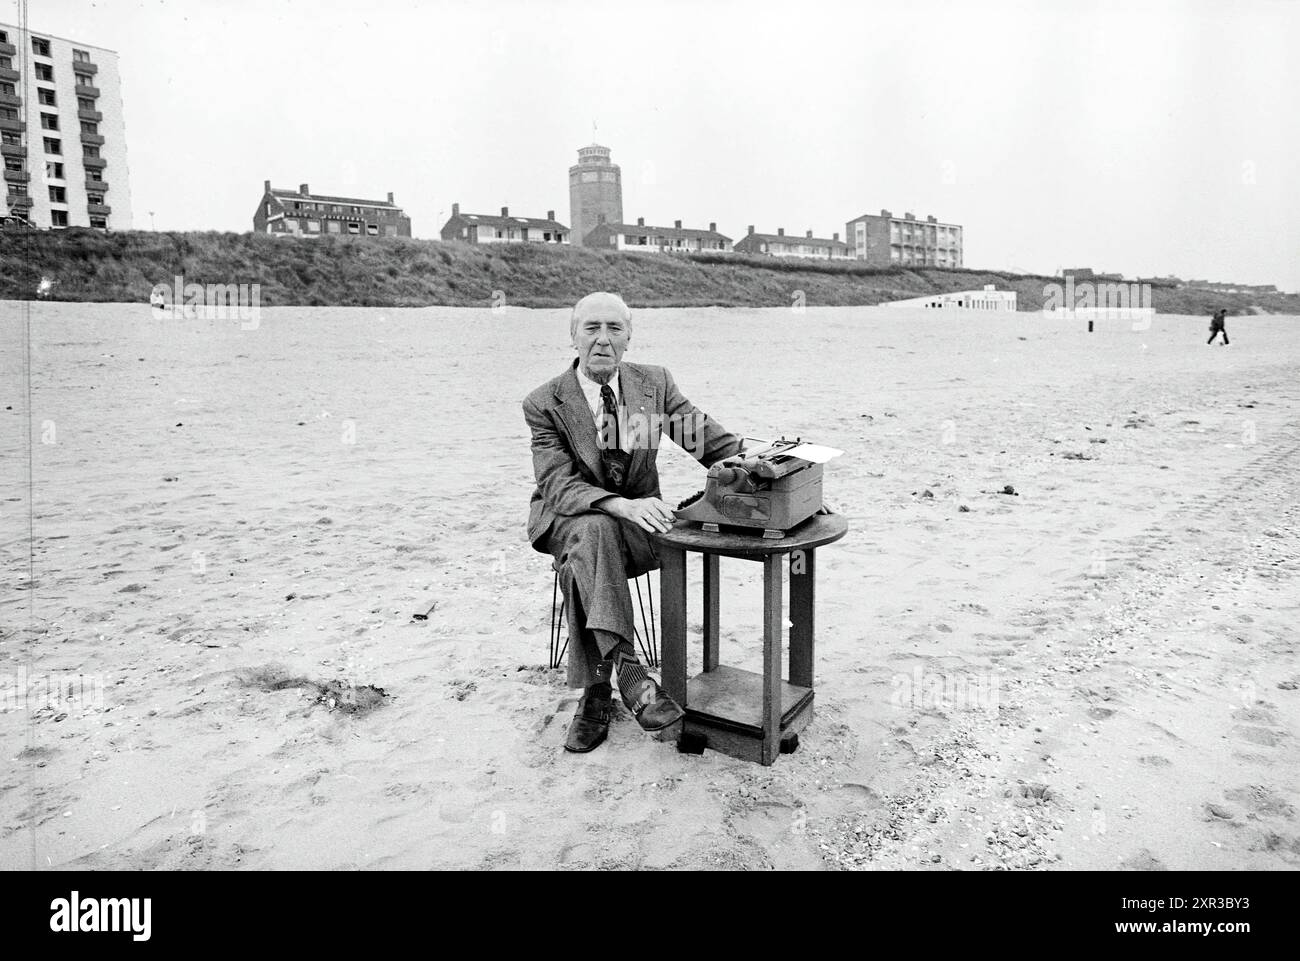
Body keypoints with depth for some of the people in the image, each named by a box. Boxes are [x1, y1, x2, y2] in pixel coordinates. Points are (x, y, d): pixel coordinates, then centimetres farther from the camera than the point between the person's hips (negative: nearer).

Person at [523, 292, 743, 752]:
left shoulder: (654, 382, 0)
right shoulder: (545, 403, -9)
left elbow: (716, 442, 0)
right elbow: (558, 485, -19)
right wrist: (623, 505, -37)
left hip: (635, 523, 1)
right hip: (566, 519, -1)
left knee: (582, 563, -32)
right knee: (594, 532, -37)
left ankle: (595, 692, -23)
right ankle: (627, 672, -40)